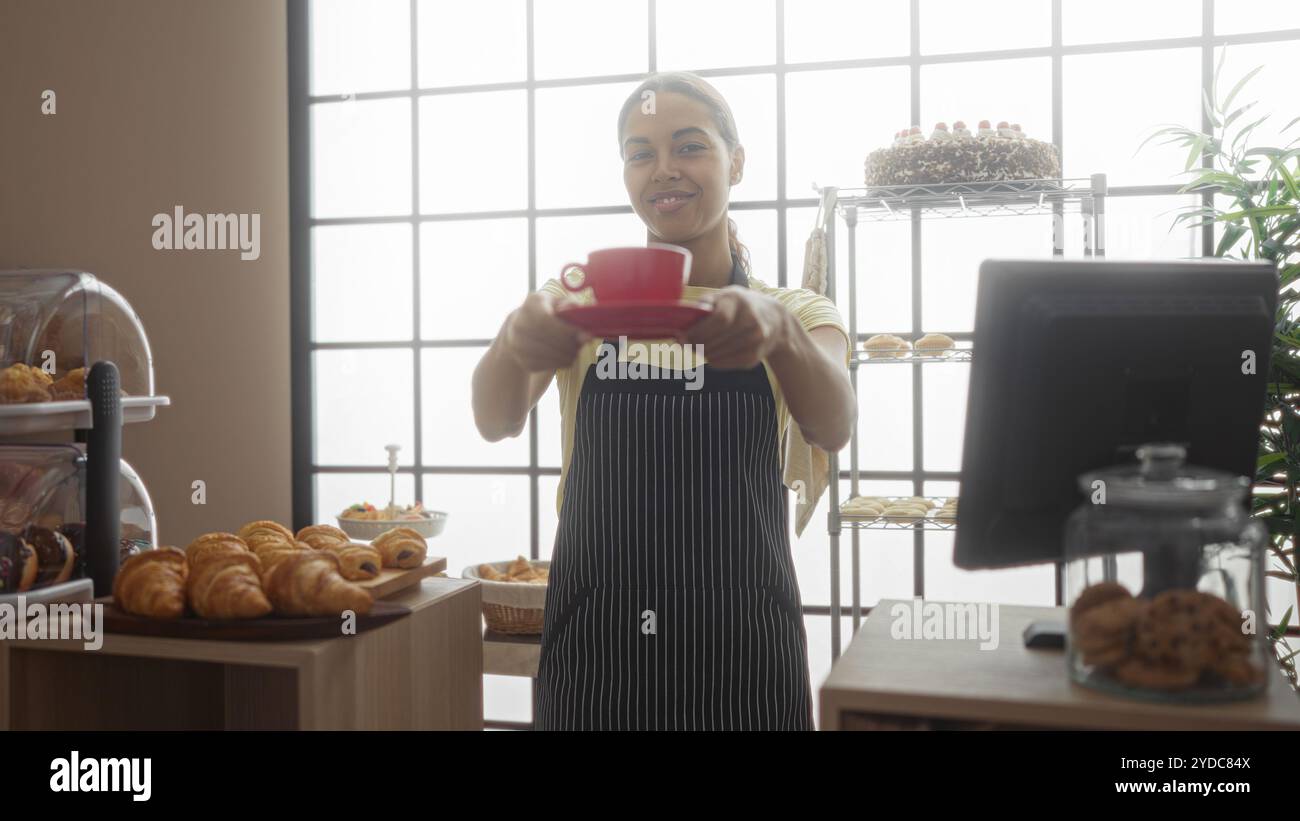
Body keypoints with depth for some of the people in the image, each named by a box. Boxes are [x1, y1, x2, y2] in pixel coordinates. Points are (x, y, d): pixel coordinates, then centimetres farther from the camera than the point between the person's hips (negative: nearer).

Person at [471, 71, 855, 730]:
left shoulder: (792, 312, 3)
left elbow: (833, 427, -17)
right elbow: (497, 421, -14)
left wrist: (778, 330, -37)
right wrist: (515, 342, -35)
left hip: (741, 653, 0)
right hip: (592, 653, 0)